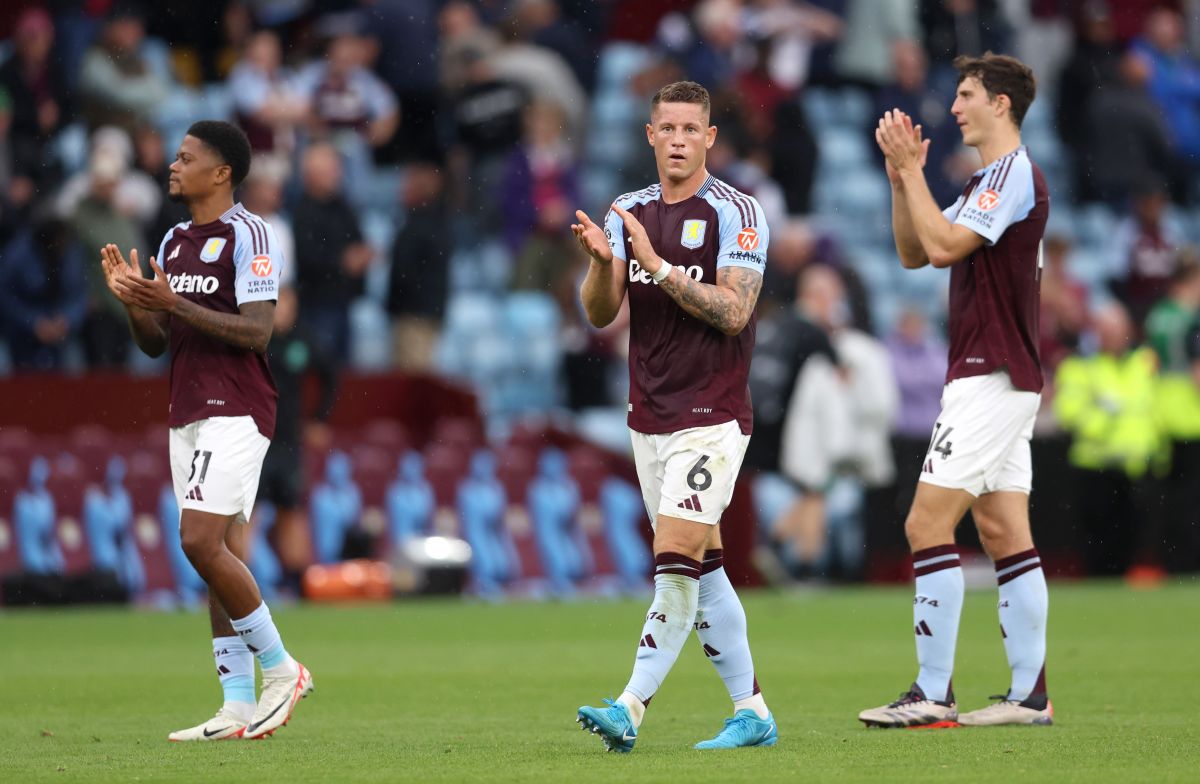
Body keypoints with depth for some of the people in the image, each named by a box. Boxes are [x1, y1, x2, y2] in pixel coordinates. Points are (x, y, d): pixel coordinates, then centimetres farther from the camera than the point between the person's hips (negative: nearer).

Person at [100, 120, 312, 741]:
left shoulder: (248, 235, -8)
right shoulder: (174, 241, 17)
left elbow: (256, 330, -17)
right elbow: (155, 343, 18)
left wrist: (174, 304, -22)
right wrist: (133, 300, -1)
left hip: (234, 410, -8)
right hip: (188, 412, 8)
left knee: (201, 542, -17)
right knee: (223, 557, 4)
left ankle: (281, 667, -5)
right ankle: (239, 706, 3)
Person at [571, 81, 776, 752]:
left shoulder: (736, 213, -8)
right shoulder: (629, 213, 10)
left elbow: (732, 312, -16)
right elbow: (600, 313, 4)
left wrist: (657, 265, -23)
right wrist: (602, 260, -17)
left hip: (712, 415, -6)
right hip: (650, 416, 6)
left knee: (677, 562, -14)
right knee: (700, 568, 8)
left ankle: (631, 709, -18)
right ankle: (752, 712, 13)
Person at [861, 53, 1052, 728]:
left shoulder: (1015, 173, -12)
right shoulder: (992, 180, 19)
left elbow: (943, 243, -22)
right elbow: (915, 252, 20)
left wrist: (912, 169, -13)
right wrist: (902, 175, 8)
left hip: (991, 380, -10)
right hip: (998, 377, 10)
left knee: (928, 524, -12)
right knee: (1004, 533, 7)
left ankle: (934, 693, -13)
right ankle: (1030, 694, 6)